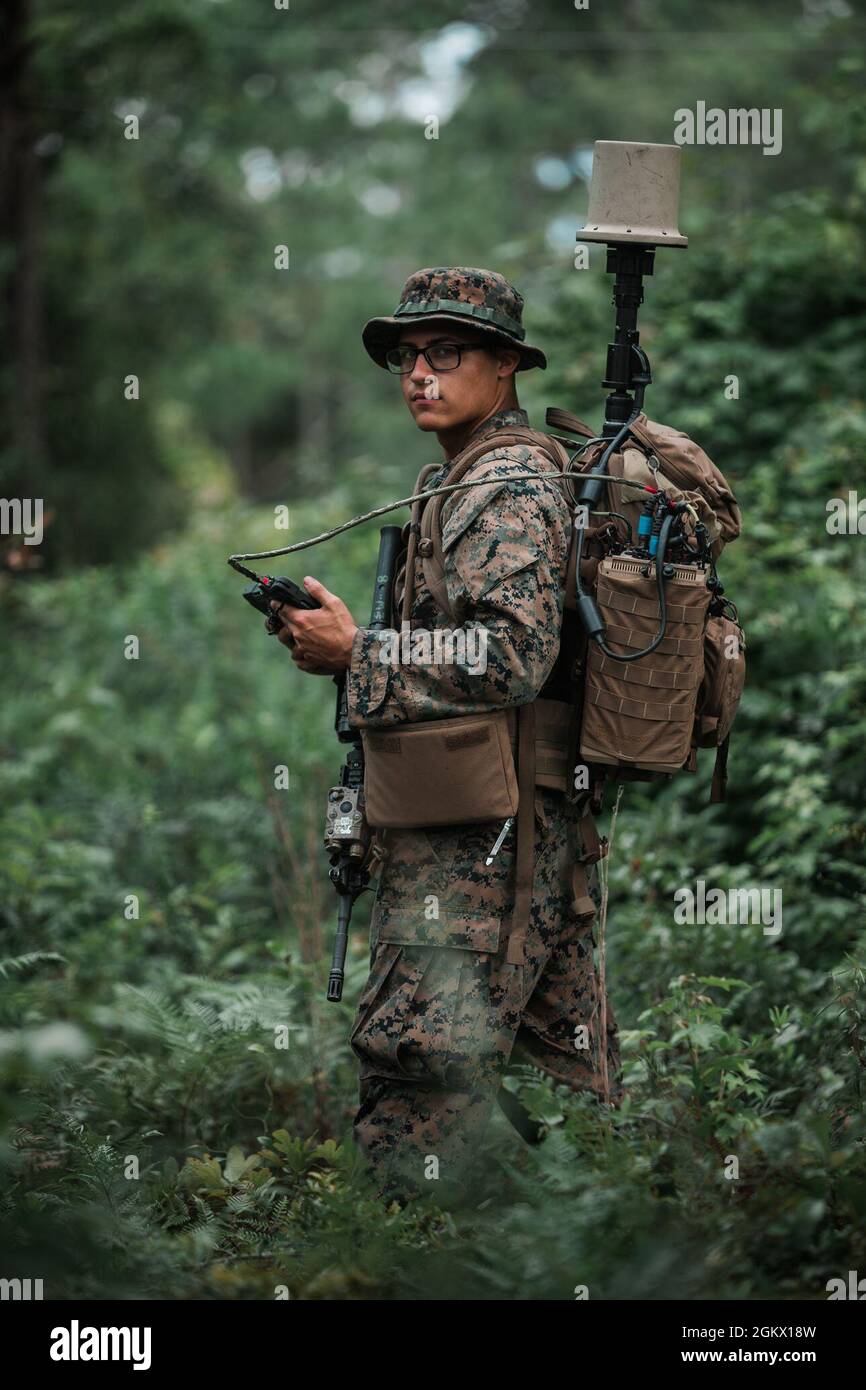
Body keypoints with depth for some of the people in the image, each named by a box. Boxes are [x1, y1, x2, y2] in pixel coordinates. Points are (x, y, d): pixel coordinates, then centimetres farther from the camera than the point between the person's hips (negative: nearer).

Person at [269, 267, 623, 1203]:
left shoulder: (508, 488, -12)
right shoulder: (462, 481, 20)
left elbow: (510, 658, -24)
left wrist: (357, 655, -18)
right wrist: (329, 634, 10)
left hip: (480, 833, -11)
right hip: (533, 817, 11)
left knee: (416, 1061, -12)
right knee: (560, 1063, 13)